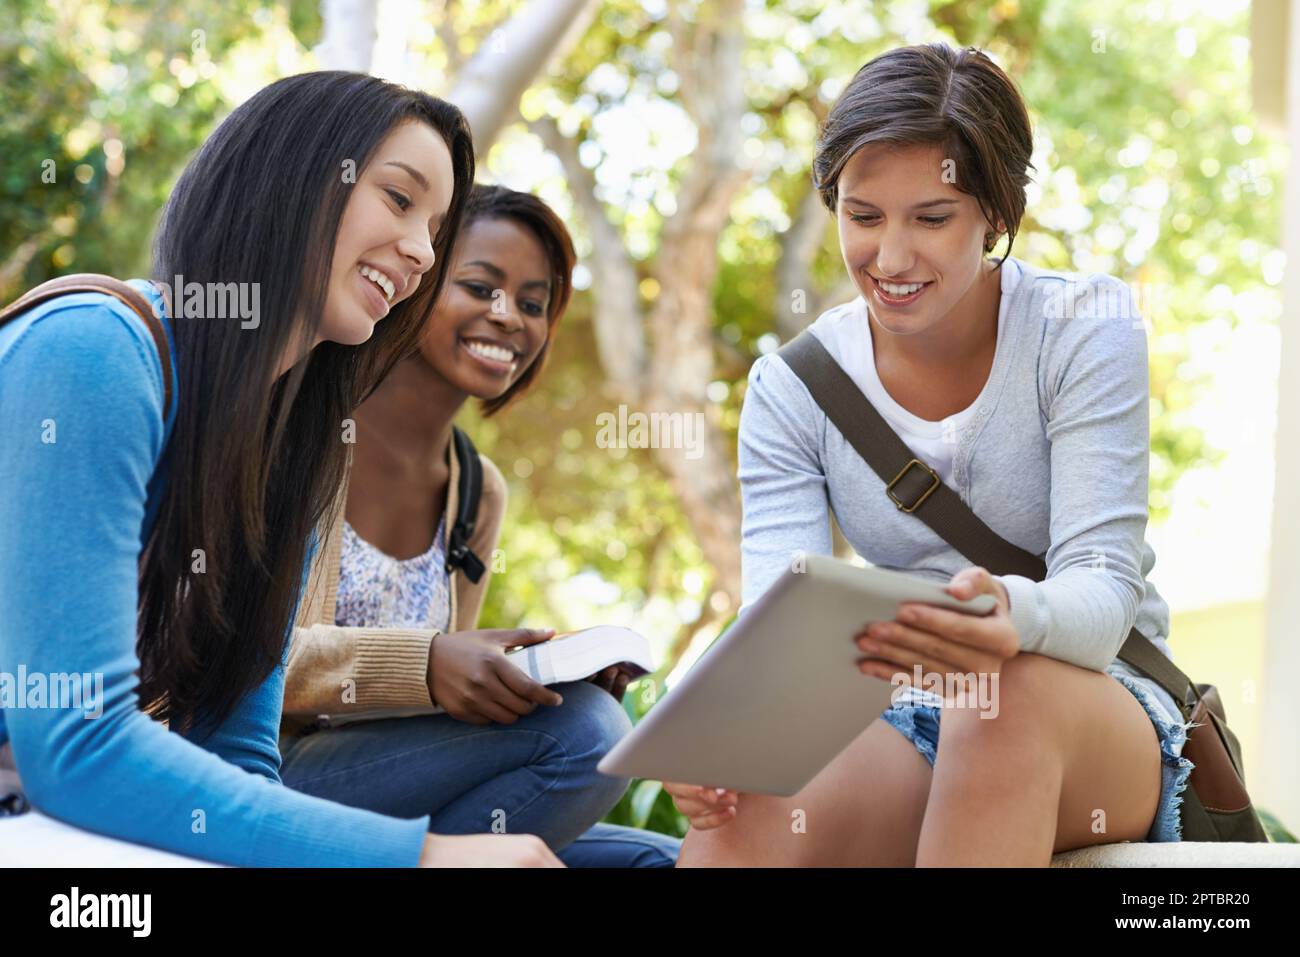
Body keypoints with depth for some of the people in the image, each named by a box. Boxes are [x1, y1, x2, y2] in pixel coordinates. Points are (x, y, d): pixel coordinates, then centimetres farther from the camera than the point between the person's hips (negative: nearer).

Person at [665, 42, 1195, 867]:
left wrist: (1020, 618, -43)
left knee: (1009, 691, -39)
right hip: (904, 729, 1)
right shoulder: (793, 387, -1)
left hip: (1104, 715, 0)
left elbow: (1103, 589, -17)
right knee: (738, 821, -34)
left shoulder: (1087, 329, -8)